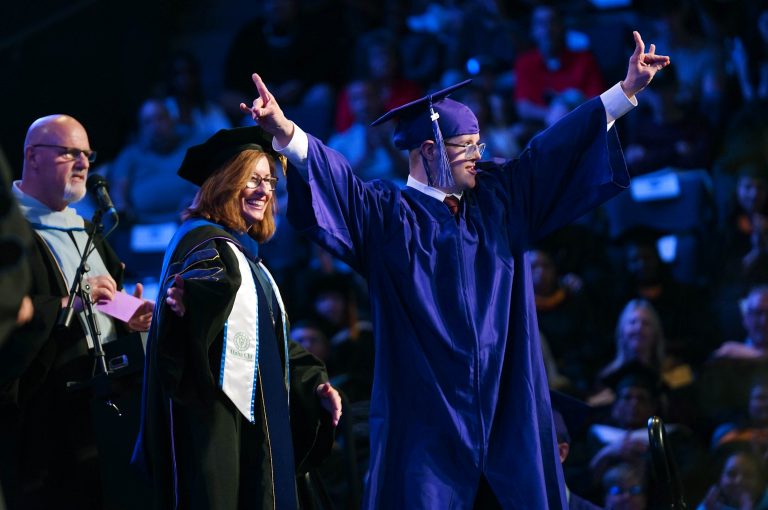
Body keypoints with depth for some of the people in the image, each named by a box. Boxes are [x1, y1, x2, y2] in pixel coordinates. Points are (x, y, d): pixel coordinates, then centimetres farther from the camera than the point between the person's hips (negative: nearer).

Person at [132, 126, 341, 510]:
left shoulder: (245, 252, 20)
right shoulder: (202, 241, -9)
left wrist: (313, 382, 15)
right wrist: (189, 300, -57)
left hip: (254, 420, 10)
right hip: (214, 419, -10)